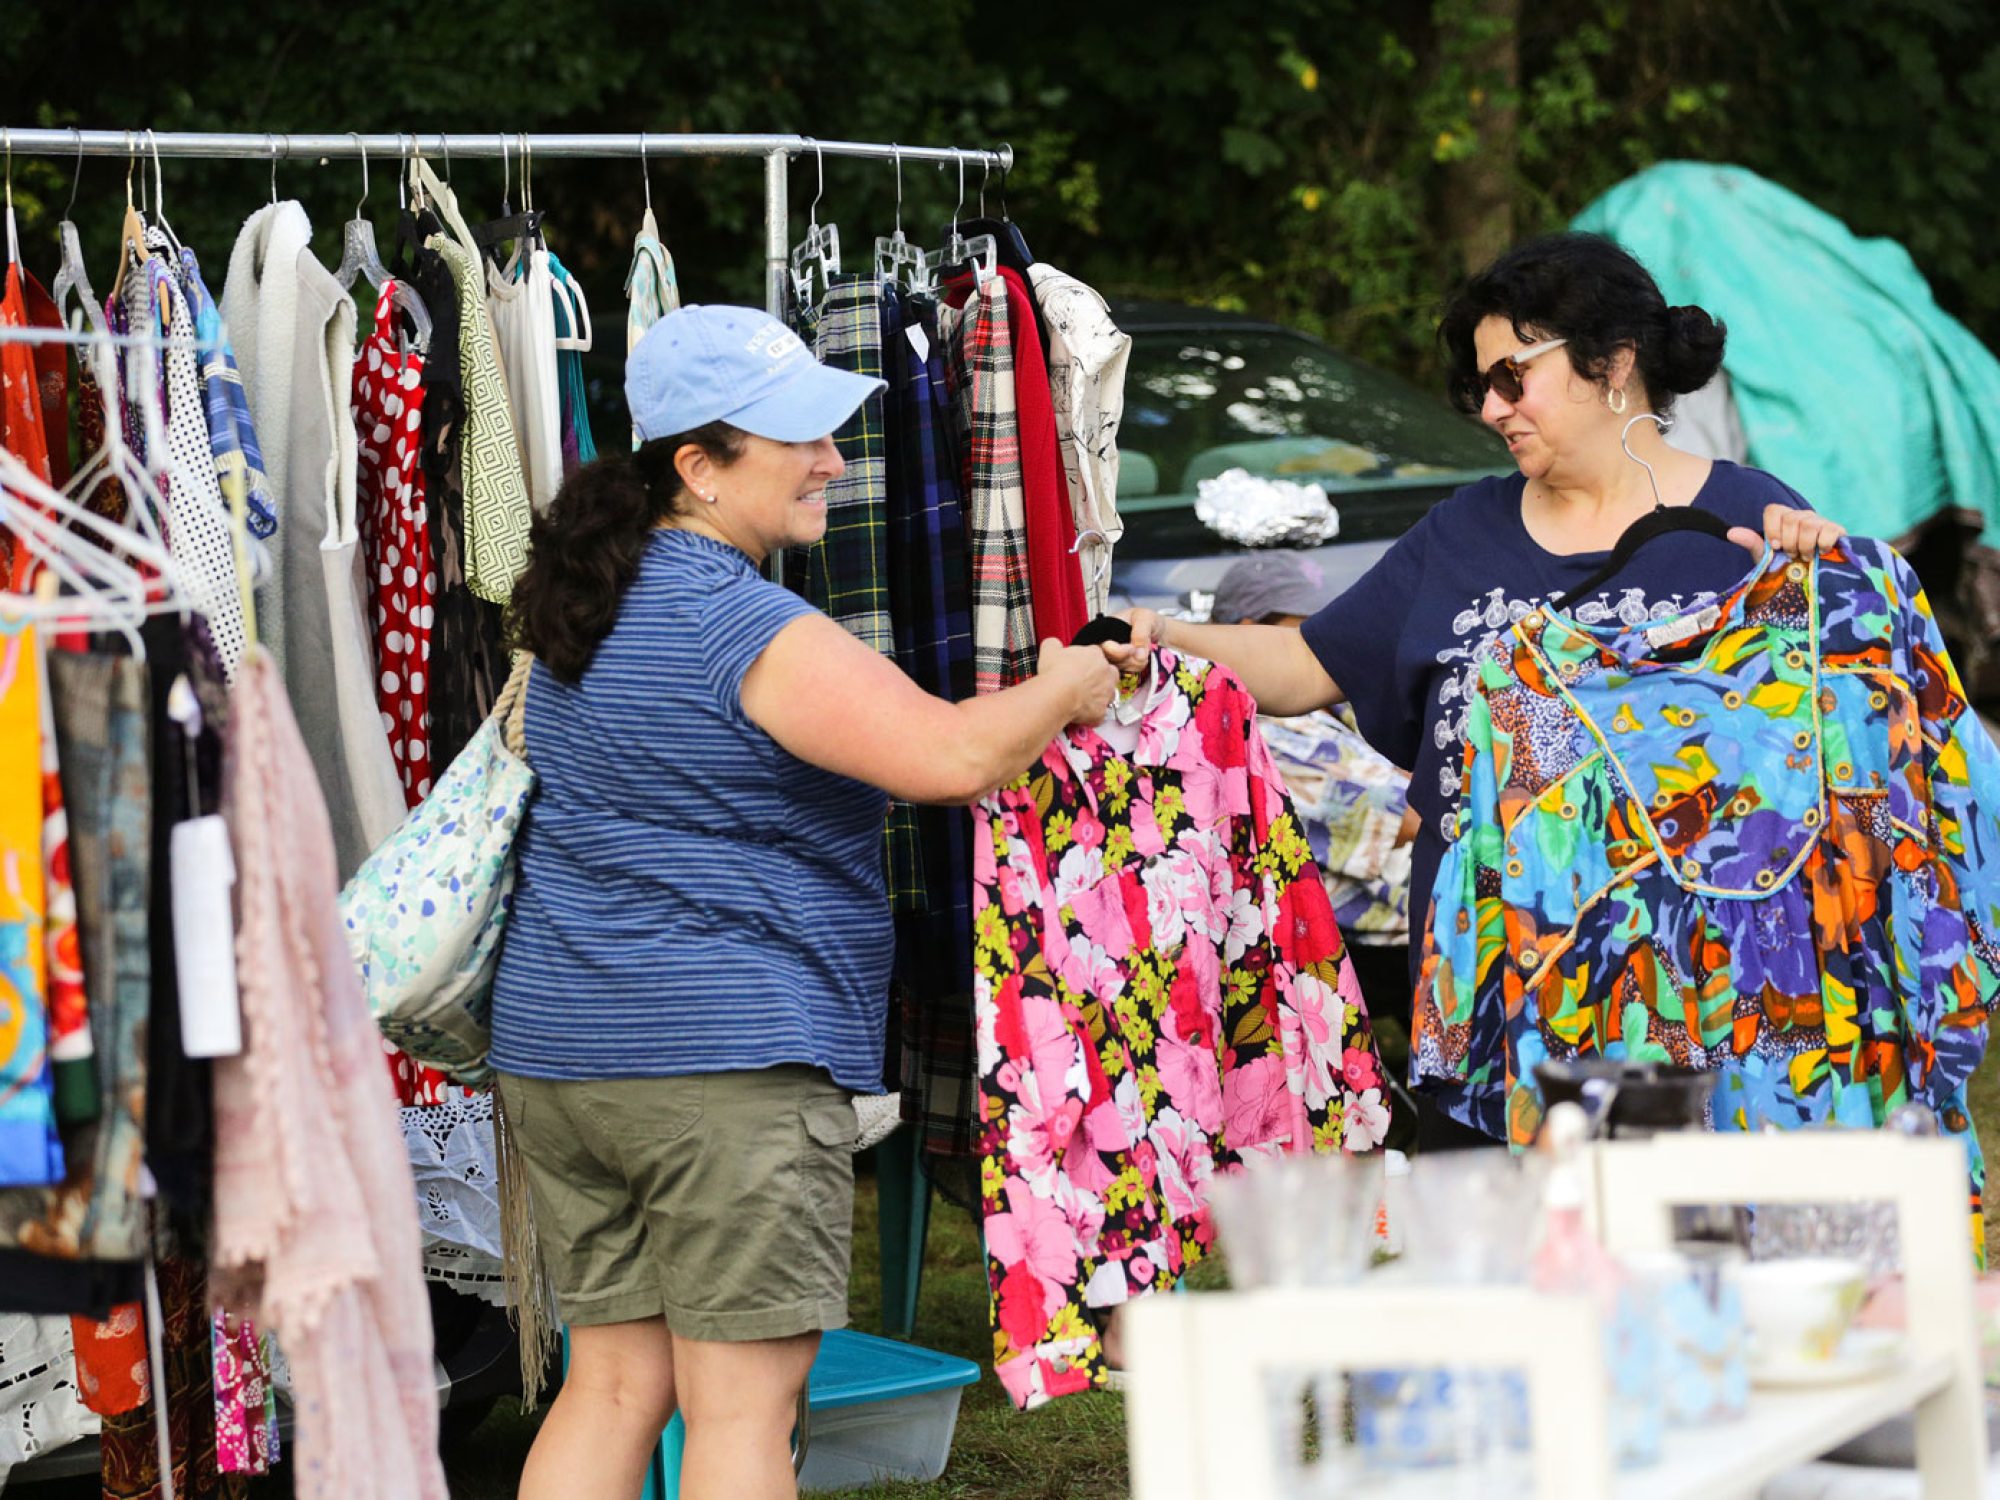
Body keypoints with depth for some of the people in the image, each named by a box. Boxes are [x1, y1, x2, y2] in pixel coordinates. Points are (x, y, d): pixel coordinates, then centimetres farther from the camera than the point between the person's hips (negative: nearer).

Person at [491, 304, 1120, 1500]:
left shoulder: (598, 603, 14)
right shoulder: (744, 626, -15)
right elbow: (949, 757, -23)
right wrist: (1067, 689, -2)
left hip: (558, 1046, 9)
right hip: (732, 1058, -9)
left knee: (613, 1385, 12)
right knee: (744, 1403, -3)